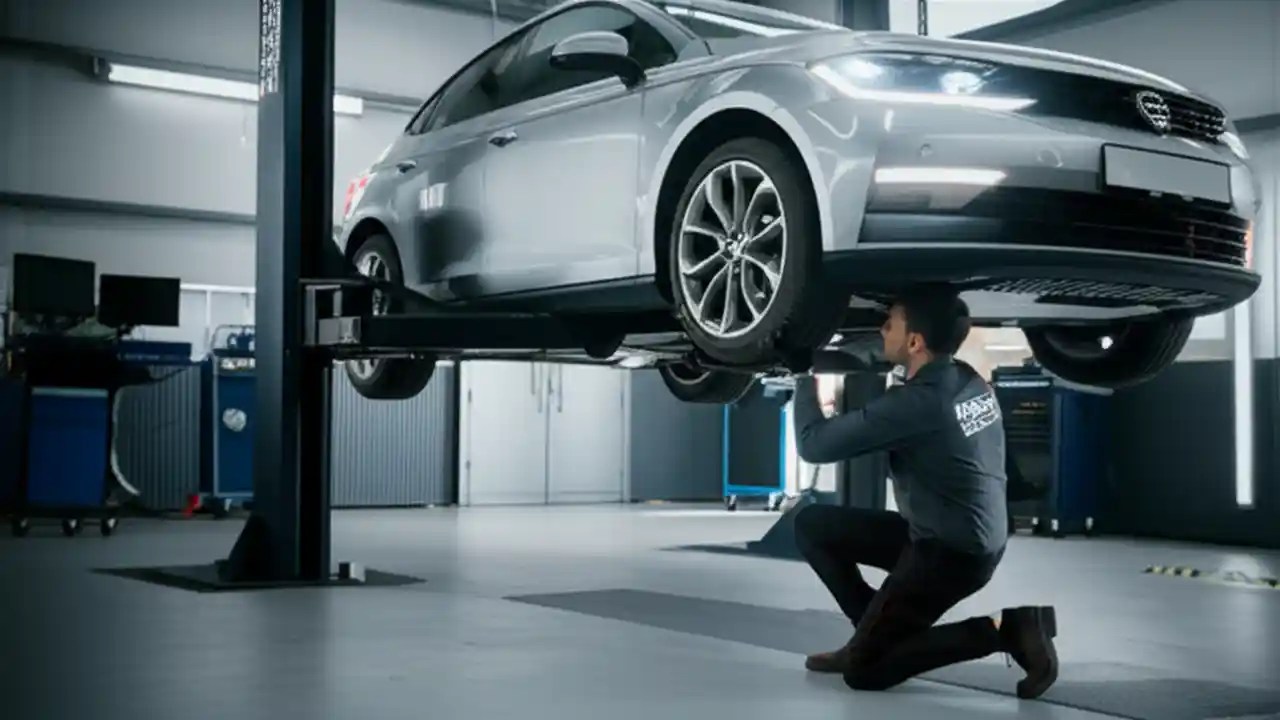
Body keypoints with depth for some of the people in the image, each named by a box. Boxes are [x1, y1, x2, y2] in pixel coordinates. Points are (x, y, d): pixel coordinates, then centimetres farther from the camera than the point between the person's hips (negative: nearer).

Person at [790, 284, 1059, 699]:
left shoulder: (915, 402, -25)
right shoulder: (969, 381, 1)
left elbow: (813, 444, -17)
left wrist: (805, 378, -3)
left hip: (953, 553, -9)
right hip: (961, 538, 9)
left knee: (863, 670, -4)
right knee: (812, 525, 9)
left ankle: (1002, 628, -6)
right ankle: (875, 631, 14)